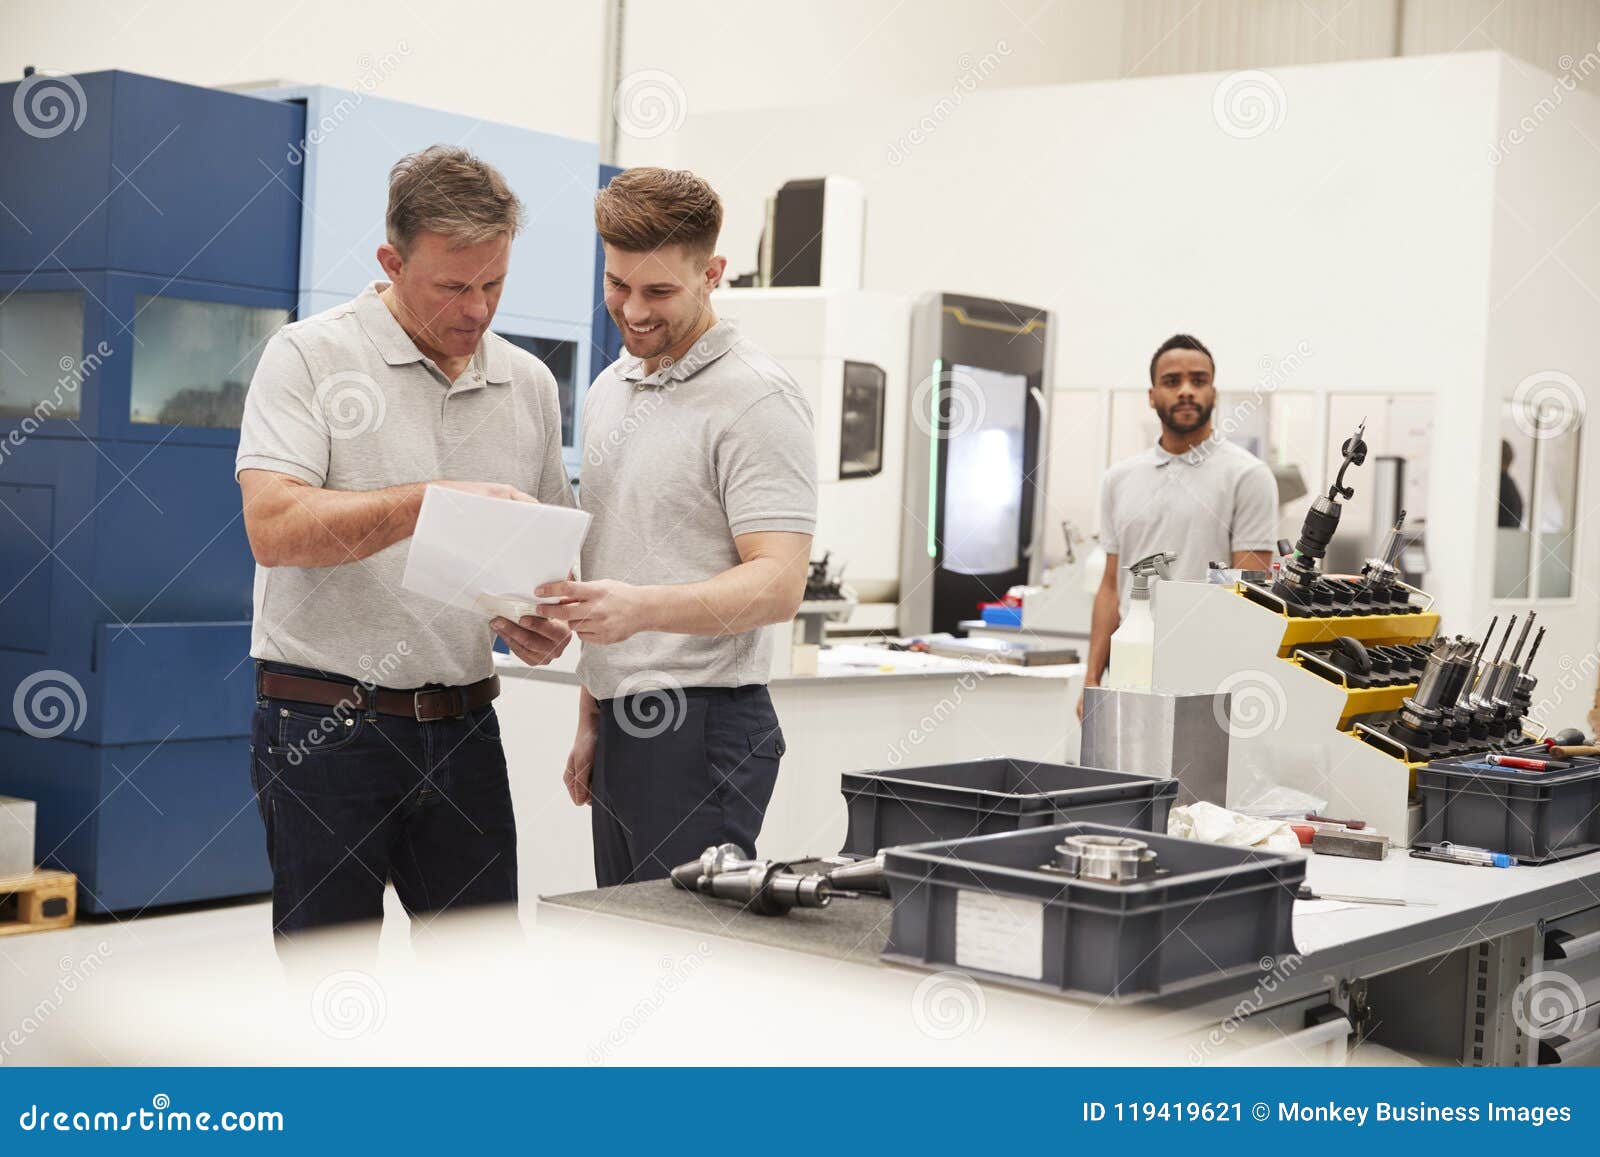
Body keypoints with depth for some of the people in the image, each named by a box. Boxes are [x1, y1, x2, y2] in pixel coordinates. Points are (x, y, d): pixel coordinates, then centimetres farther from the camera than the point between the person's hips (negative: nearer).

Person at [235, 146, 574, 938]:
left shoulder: (528, 383, 11)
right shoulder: (310, 355, -5)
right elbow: (274, 528, -17)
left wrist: (544, 618, -2)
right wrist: (436, 502, -23)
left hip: (462, 726, 5)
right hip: (325, 724, -4)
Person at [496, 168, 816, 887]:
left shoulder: (755, 400, -10)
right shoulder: (607, 392, 17)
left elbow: (777, 584, -19)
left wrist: (643, 607, -33)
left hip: (700, 727, -8)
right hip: (624, 721, 8)